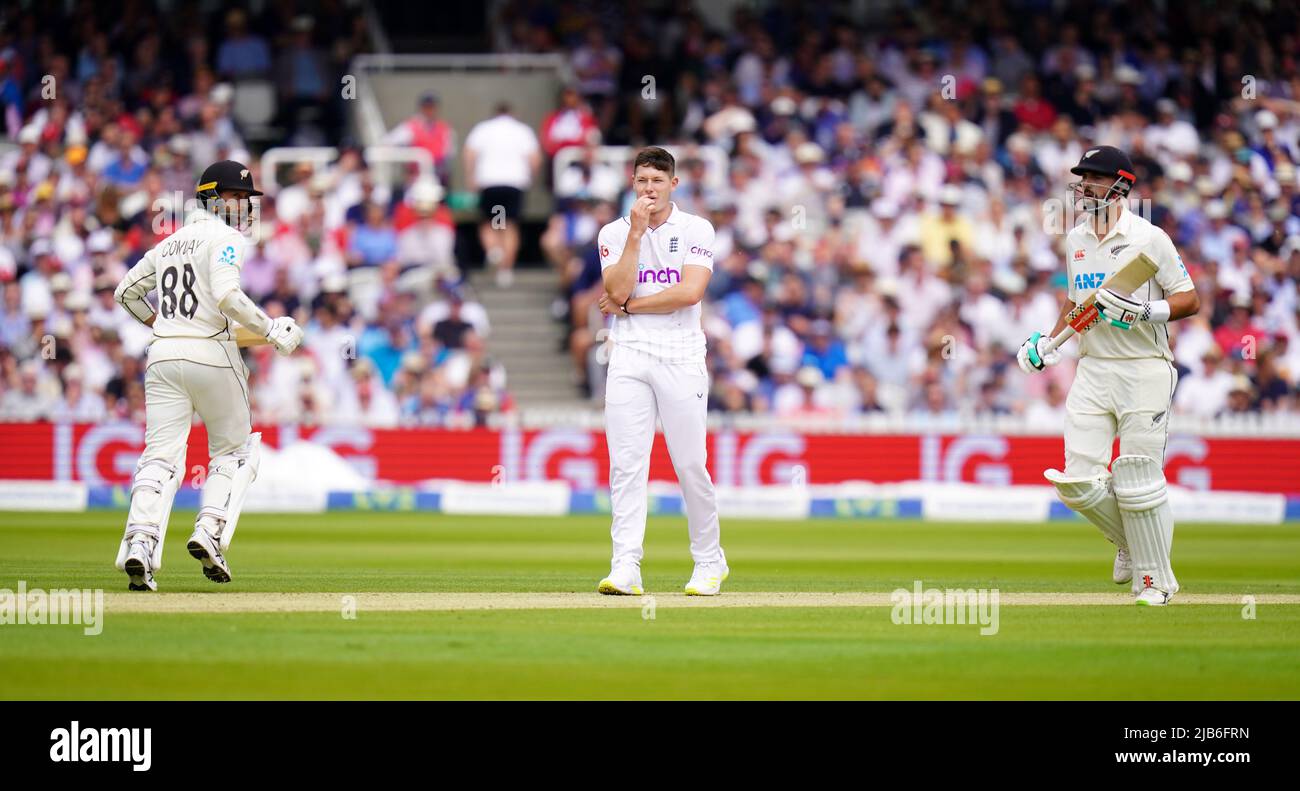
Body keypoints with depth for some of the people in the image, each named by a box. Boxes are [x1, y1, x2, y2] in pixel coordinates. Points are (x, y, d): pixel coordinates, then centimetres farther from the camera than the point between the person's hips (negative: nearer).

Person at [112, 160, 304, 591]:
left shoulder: (170, 243, 18)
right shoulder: (224, 239, -5)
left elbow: (126, 291, 23)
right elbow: (226, 295, -20)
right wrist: (271, 331, -14)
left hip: (163, 355, 5)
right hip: (212, 353, -5)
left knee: (161, 456, -2)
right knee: (232, 451, 11)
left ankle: (140, 541, -22)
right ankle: (210, 531, -8)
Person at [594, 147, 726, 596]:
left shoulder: (696, 230, 3)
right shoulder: (614, 233, 9)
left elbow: (690, 292, -11)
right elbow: (618, 291, -6)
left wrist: (627, 305, -6)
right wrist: (637, 232, -10)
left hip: (680, 357, -2)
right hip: (629, 359, 2)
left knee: (690, 464, -2)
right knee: (626, 462, -7)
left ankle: (709, 564, 13)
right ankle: (625, 568, -11)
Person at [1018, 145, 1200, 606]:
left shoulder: (1149, 239, -7)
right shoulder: (1076, 240, 13)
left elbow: (1190, 300, -6)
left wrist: (1146, 310, -22)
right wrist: (1049, 342, 12)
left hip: (1144, 372, -6)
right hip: (1093, 371, 6)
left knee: (1138, 480, -6)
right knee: (1077, 482, -4)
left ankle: (1156, 580, 8)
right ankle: (1130, 542, 22)